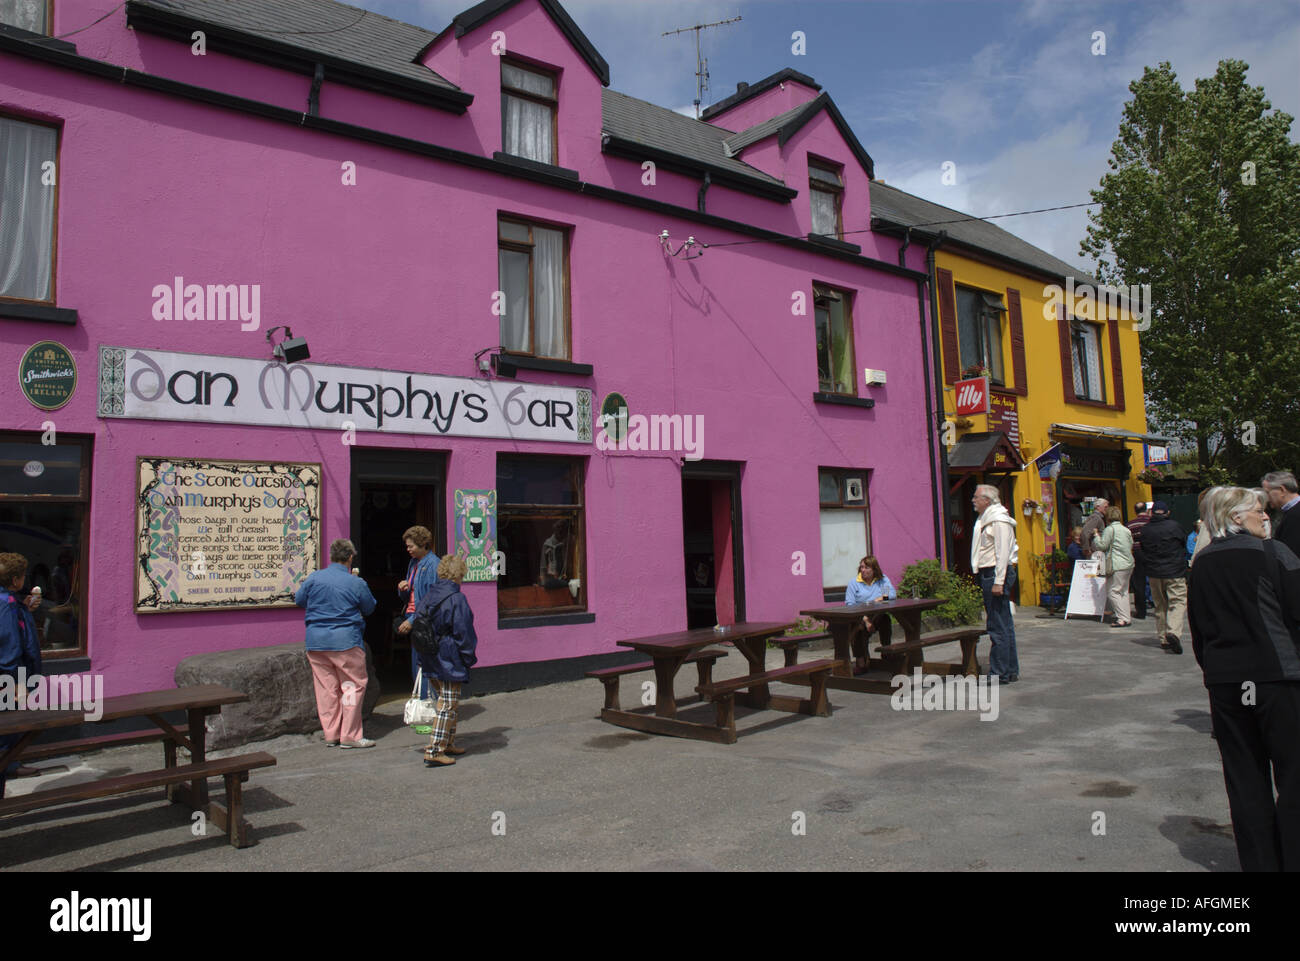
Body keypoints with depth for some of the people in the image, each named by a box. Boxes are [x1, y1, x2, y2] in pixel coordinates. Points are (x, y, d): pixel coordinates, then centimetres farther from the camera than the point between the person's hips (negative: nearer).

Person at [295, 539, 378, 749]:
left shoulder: (314, 578, 0)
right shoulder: (356, 583, -9)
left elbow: (299, 600, 14)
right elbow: (369, 608, 5)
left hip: (316, 643, 4)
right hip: (346, 641, -4)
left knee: (326, 688, 10)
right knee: (353, 685, 5)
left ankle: (331, 734, 17)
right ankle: (350, 735, 5)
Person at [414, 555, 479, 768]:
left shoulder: (429, 596, 7)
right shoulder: (457, 599, -16)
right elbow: (463, 632, -15)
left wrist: (425, 653, 17)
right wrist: (469, 658, -5)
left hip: (430, 659, 8)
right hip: (449, 660, -8)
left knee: (443, 701, 19)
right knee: (448, 704, -3)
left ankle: (448, 744, 27)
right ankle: (434, 751, -4)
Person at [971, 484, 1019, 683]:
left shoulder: (999, 520, -12)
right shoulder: (986, 519, 18)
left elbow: (1003, 553, -18)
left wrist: (998, 582, -22)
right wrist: (993, 580, 17)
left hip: (997, 573, -10)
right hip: (988, 574, 10)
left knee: (998, 626, -8)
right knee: (1004, 625, 14)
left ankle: (999, 672, -4)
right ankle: (1011, 670, 20)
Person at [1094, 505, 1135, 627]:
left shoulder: (1110, 529, -10)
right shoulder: (1126, 530, 14)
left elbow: (1101, 546, -10)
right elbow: (1131, 545, 21)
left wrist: (1096, 536, 6)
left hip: (1117, 565, -9)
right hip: (1129, 564, 9)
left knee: (1112, 592, -5)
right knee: (1123, 591, 15)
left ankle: (1123, 618, -9)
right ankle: (1126, 617, 16)